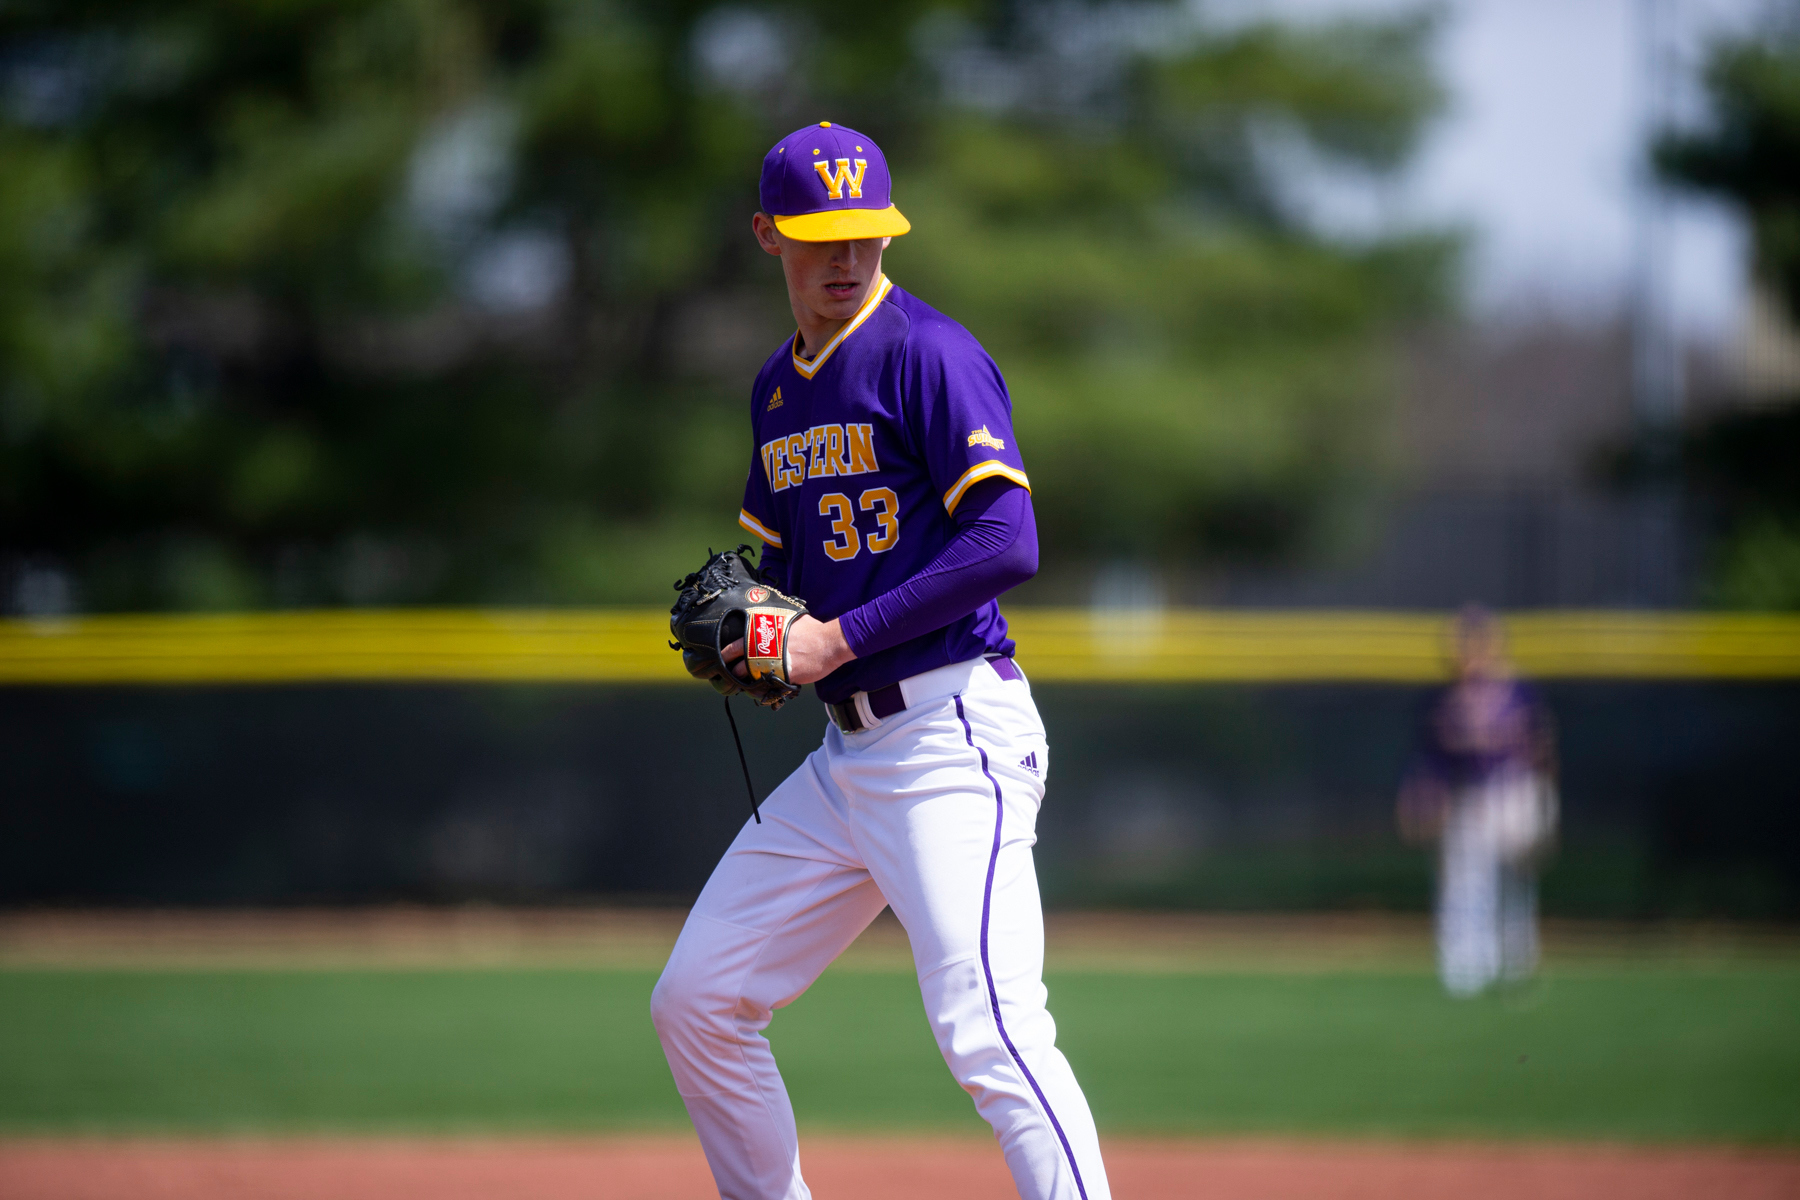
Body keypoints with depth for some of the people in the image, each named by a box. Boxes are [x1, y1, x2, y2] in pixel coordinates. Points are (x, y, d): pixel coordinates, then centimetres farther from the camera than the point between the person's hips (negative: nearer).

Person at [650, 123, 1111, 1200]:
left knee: (989, 1030, -22)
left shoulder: (927, 352, -9)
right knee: (695, 1005, 10)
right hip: (847, 750, 9)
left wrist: (840, 639, -18)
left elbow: (1007, 543, -19)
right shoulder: (779, 386, 16)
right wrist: (746, 631, 6)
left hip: (953, 737, -9)